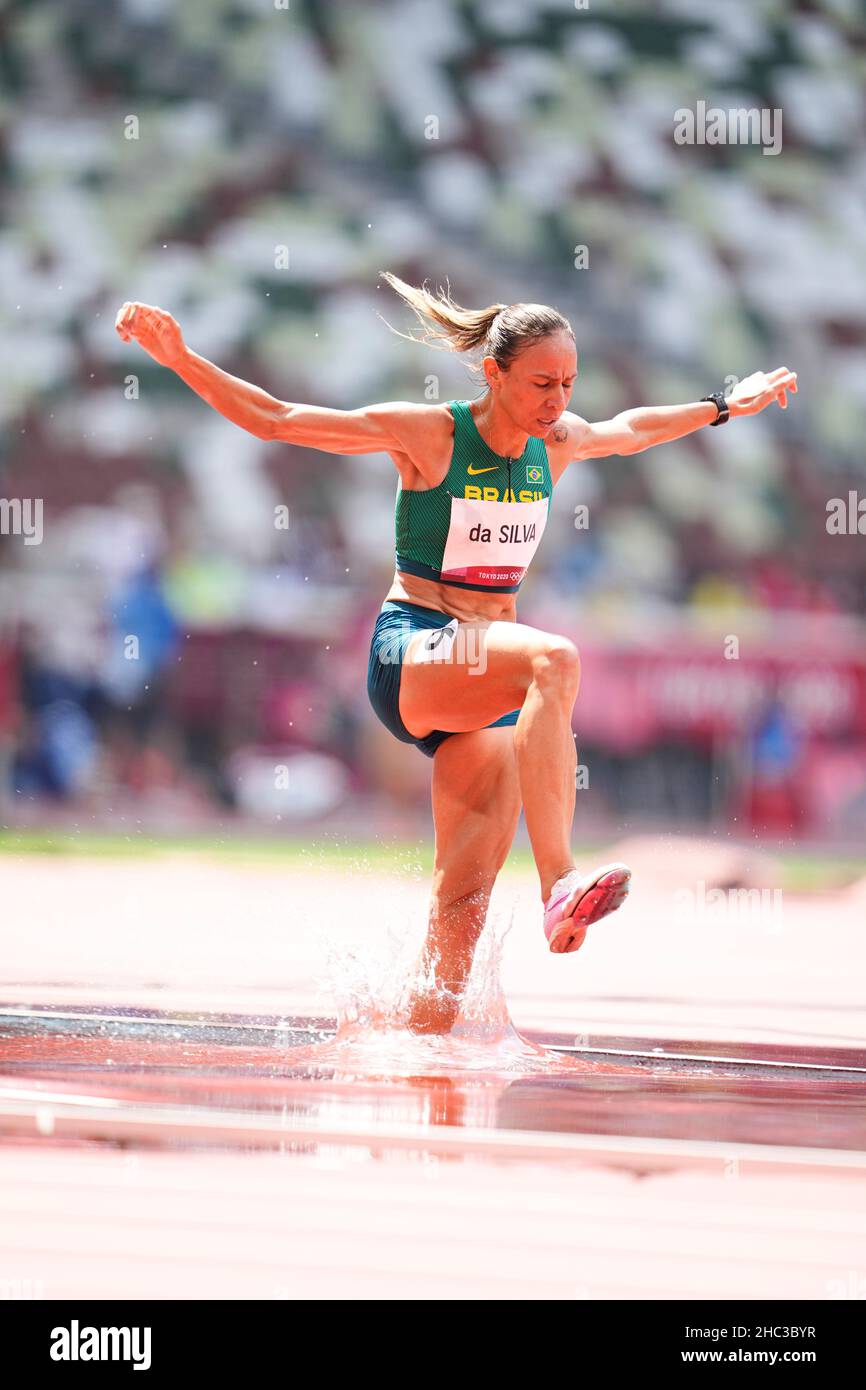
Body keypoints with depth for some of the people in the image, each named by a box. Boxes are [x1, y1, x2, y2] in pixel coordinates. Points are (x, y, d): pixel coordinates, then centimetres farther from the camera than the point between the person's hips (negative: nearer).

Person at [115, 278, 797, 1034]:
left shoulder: (557, 443, 8)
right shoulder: (427, 434, -8)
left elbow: (630, 430, 31)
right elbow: (275, 419, -7)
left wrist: (726, 406, 41)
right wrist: (182, 360, -15)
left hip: (485, 673, 6)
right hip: (410, 654, -6)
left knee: (466, 897, -7)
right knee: (554, 659, -37)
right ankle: (559, 884, -46)